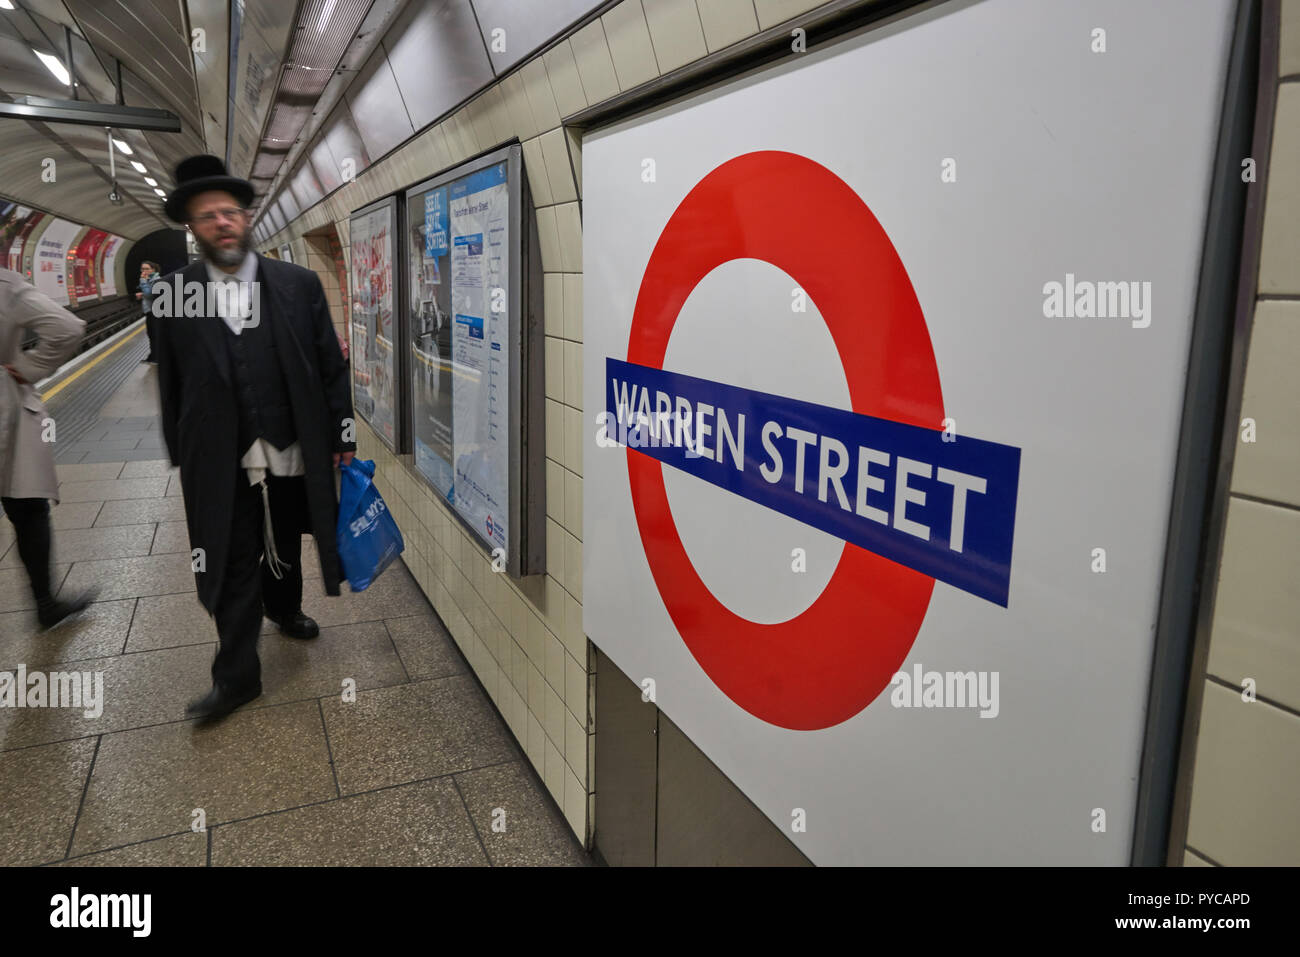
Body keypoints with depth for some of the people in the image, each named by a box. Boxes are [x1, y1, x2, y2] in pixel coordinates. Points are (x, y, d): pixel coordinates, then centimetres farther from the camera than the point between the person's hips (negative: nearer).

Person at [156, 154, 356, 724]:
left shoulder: (299, 286, -1)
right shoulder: (175, 296, -2)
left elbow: (331, 369, 0)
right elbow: (171, 387, 1)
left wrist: (343, 440, -1)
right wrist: (181, 457, 2)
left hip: (293, 454, 2)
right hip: (222, 464, -1)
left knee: (286, 547, 21)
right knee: (233, 568, 6)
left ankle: (284, 610, 49)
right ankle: (236, 676, 19)